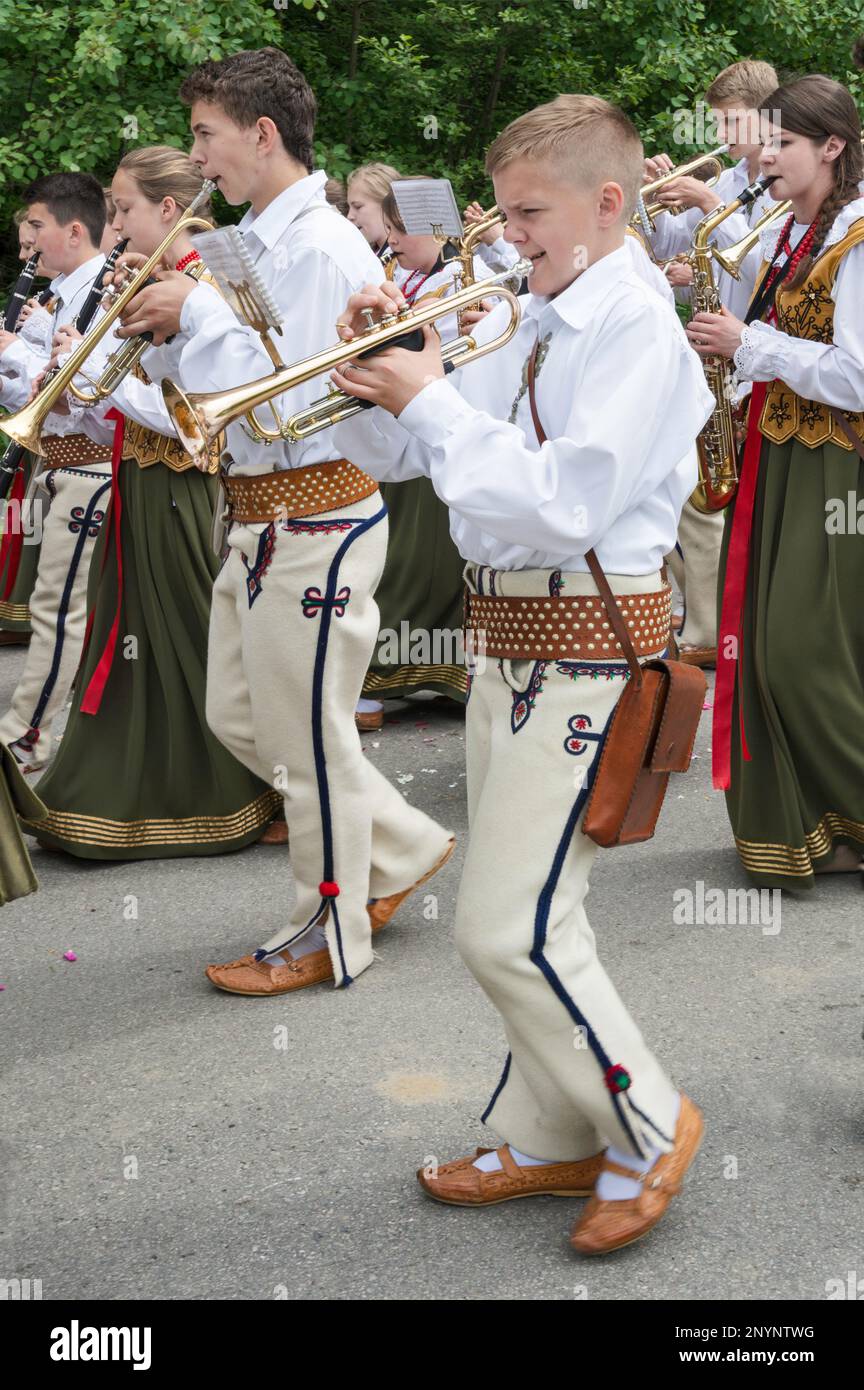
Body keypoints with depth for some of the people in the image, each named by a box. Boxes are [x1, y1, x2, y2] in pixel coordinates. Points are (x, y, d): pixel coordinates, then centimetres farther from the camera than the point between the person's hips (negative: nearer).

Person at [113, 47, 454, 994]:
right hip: (260, 514, 10)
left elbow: (280, 400, -25)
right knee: (241, 718, 19)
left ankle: (326, 938, 21)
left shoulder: (319, 249, -19)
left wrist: (197, 310, -16)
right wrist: (175, 327, 1)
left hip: (315, 519, -10)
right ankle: (400, 848, 32)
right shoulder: (254, 242, 10)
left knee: (304, 736, 3)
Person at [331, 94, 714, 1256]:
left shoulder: (637, 331, -14)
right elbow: (392, 456, 15)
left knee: (510, 928, -8)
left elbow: (562, 505, -26)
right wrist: (380, 370, -4)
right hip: (509, 637, 9)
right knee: (518, 913, 16)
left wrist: (432, 397, -19)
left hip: (584, 643, -9)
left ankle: (646, 1126, 13)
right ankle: (551, 1141, 30)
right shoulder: (522, 329, 10)